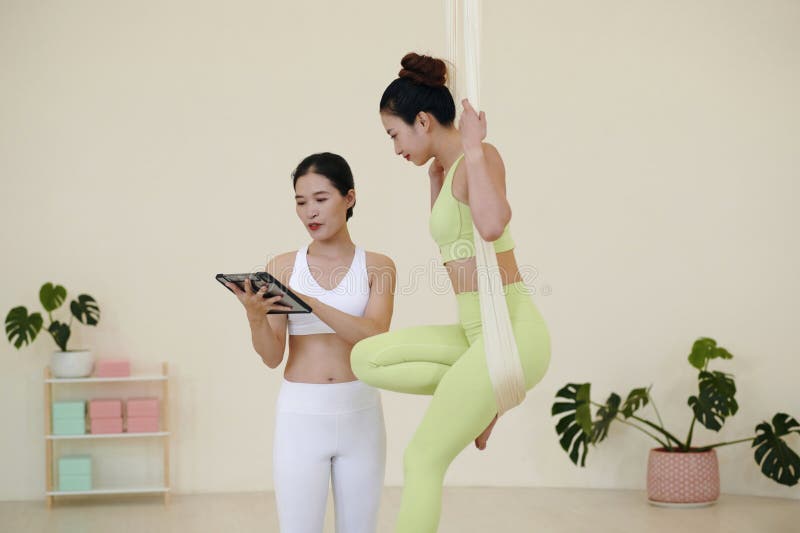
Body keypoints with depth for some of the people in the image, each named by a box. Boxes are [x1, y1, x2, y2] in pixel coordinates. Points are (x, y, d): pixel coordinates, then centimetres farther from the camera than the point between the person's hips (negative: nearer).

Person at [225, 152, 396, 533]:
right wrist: (255, 317, -22)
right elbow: (272, 357, -1)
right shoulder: (282, 267, 3)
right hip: (301, 415, 0)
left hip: (360, 415, 0)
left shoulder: (377, 266, 2)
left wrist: (311, 302, -27)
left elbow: (373, 337, -14)